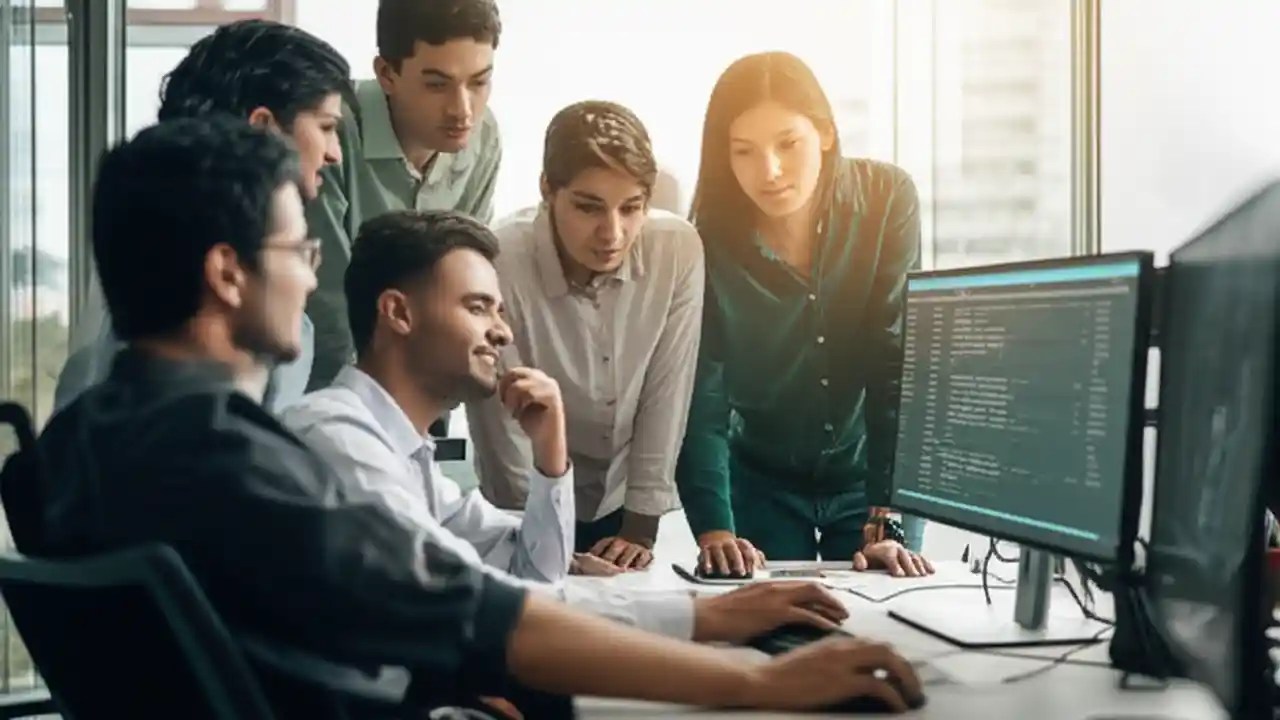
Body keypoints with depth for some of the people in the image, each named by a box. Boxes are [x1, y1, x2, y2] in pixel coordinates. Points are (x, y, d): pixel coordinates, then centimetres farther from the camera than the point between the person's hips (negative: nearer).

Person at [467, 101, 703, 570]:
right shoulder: (498, 267, -27)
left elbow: (666, 396, -11)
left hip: (623, 504, 2)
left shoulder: (679, 250, -19)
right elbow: (504, 429, -18)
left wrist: (641, 528, -10)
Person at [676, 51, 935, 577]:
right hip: (760, 480, 0)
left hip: (870, 474, 0)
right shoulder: (713, 239, -19)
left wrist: (888, 522, -29)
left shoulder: (886, 201, -19)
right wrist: (714, 530, -35)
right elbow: (700, 400, -21)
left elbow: (899, 367, -22)